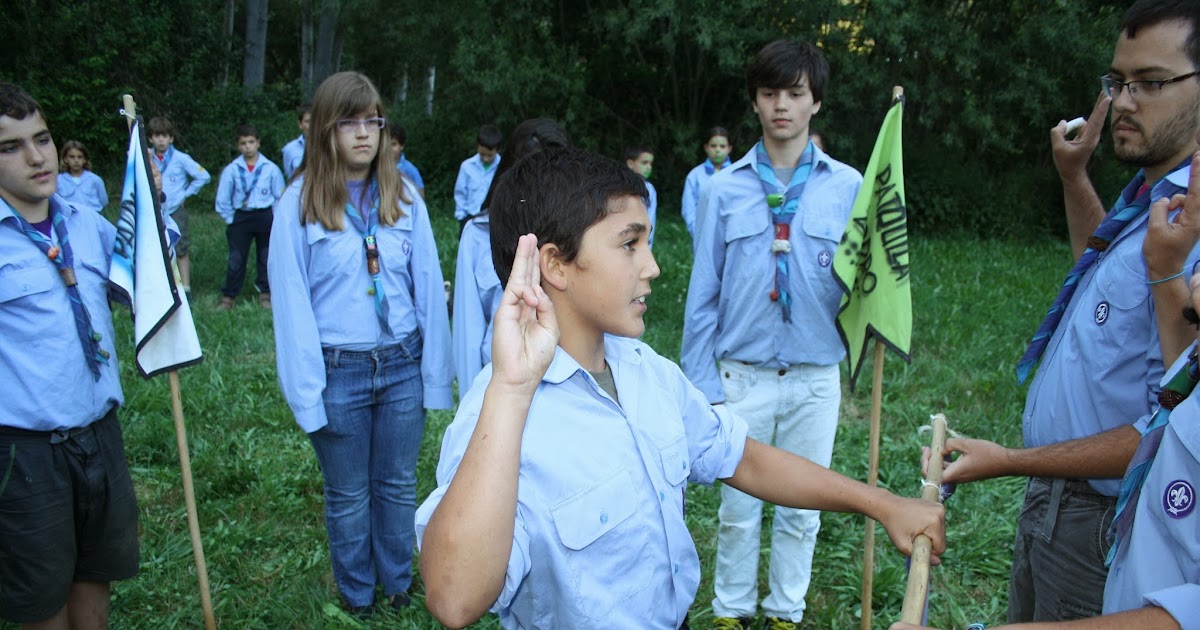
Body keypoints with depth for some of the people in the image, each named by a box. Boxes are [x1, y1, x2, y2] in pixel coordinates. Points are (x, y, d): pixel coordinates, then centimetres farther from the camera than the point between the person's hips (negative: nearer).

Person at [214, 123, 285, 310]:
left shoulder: (270, 168, -6)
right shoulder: (231, 170, -5)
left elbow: (280, 196, 4)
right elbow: (222, 200, 3)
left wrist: (275, 217, 0)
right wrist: (230, 219, 3)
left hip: (265, 216, 0)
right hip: (240, 217, 0)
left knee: (266, 257, 9)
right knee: (236, 259, 3)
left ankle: (265, 293, 23)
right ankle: (228, 296, 13)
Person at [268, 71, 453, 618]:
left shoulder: (404, 197, 1)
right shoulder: (299, 203, -7)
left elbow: (428, 288, 2)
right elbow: (292, 303, -6)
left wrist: (436, 375, 0)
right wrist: (307, 392, -8)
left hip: (402, 365, 2)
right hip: (339, 371, -2)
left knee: (398, 485, 15)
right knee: (348, 495, 14)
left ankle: (398, 584, 36)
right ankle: (357, 595, 34)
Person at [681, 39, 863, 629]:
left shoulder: (848, 186, -2)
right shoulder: (724, 189, -2)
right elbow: (703, 293, 0)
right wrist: (700, 385, -2)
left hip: (815, 378, 1)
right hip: (741, 376, 0)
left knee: (801, 510, 14)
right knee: (738, 508, 11)